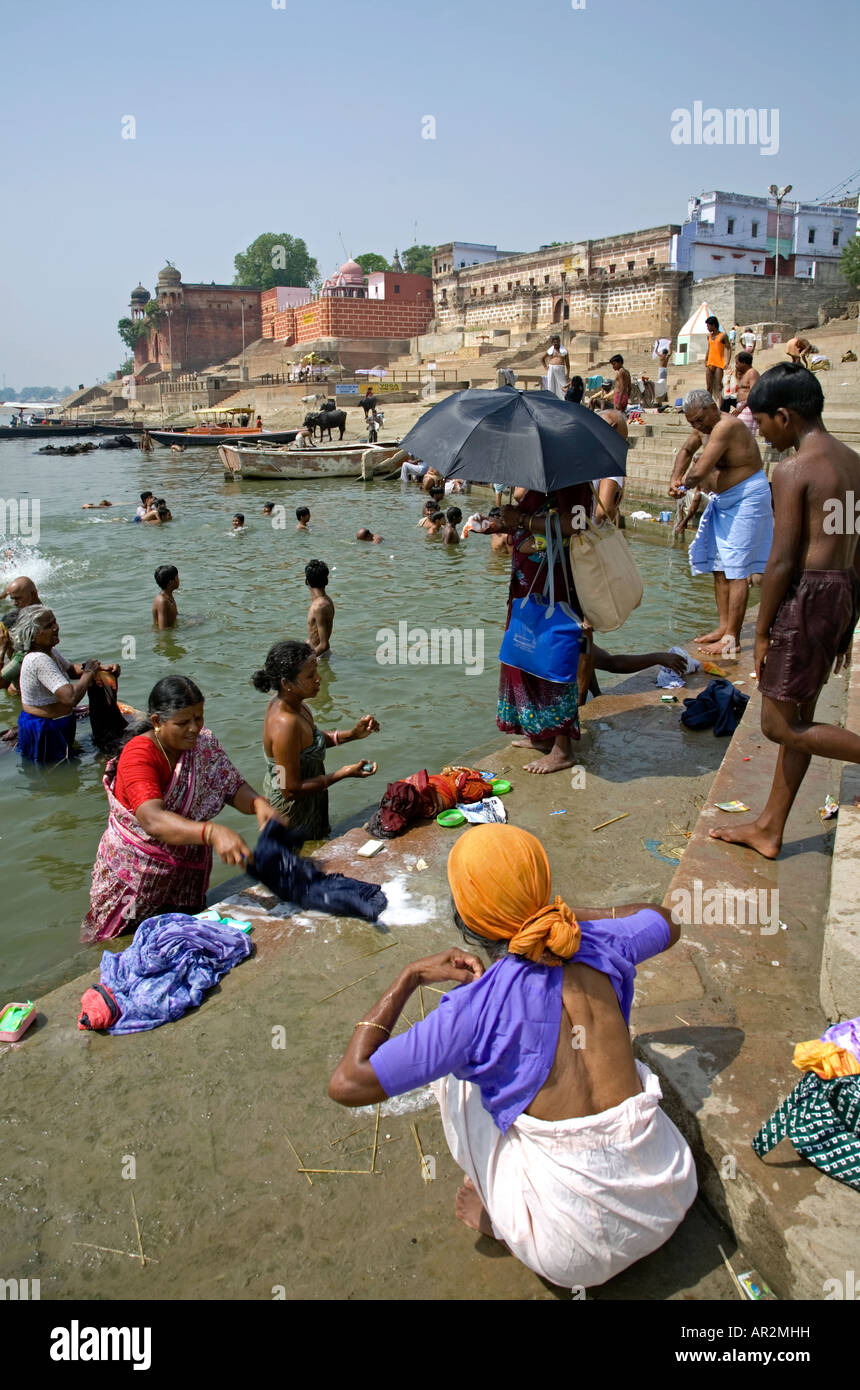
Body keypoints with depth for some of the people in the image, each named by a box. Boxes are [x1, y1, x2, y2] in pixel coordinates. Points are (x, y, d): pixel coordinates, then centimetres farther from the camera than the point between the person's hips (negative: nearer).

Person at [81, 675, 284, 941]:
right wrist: (212, 833, -55)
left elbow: (234, 787, -6)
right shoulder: (139, 754, -25)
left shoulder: (203, 742, -6)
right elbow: (153, 820, -40)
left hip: (187, 875, 5)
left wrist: (258, 804, -30)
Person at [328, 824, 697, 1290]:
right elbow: (667, 923, 17)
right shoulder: (598, 947, -7)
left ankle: (504, 1217, 21)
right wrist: (573, 914, 17)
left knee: (453, 1067, 10)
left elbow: (347, 1083, -17)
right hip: (669, 1201, 5)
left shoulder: (480, 1008, -20)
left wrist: (409, 977, -8)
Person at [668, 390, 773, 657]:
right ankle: (724, 626, 20)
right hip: (723, 500, 10)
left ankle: (732, 639, -7)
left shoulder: (726, 427, -24)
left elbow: (699, 473, -29)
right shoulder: (704, 428, 6)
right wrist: (675, 480, 9)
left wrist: (686, 481, -6)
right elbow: (686, 451, 27)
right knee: (719, 566, 11)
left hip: (747, 499, -10)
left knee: (737, 570, -10)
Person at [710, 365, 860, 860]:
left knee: (780, 726, 2)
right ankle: (769, 829, 26)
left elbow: (782, 561, -17)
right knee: (798, 718, 15)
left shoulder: (793, 470, -14)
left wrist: (761, 631, -8)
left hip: (806, 596, -9)